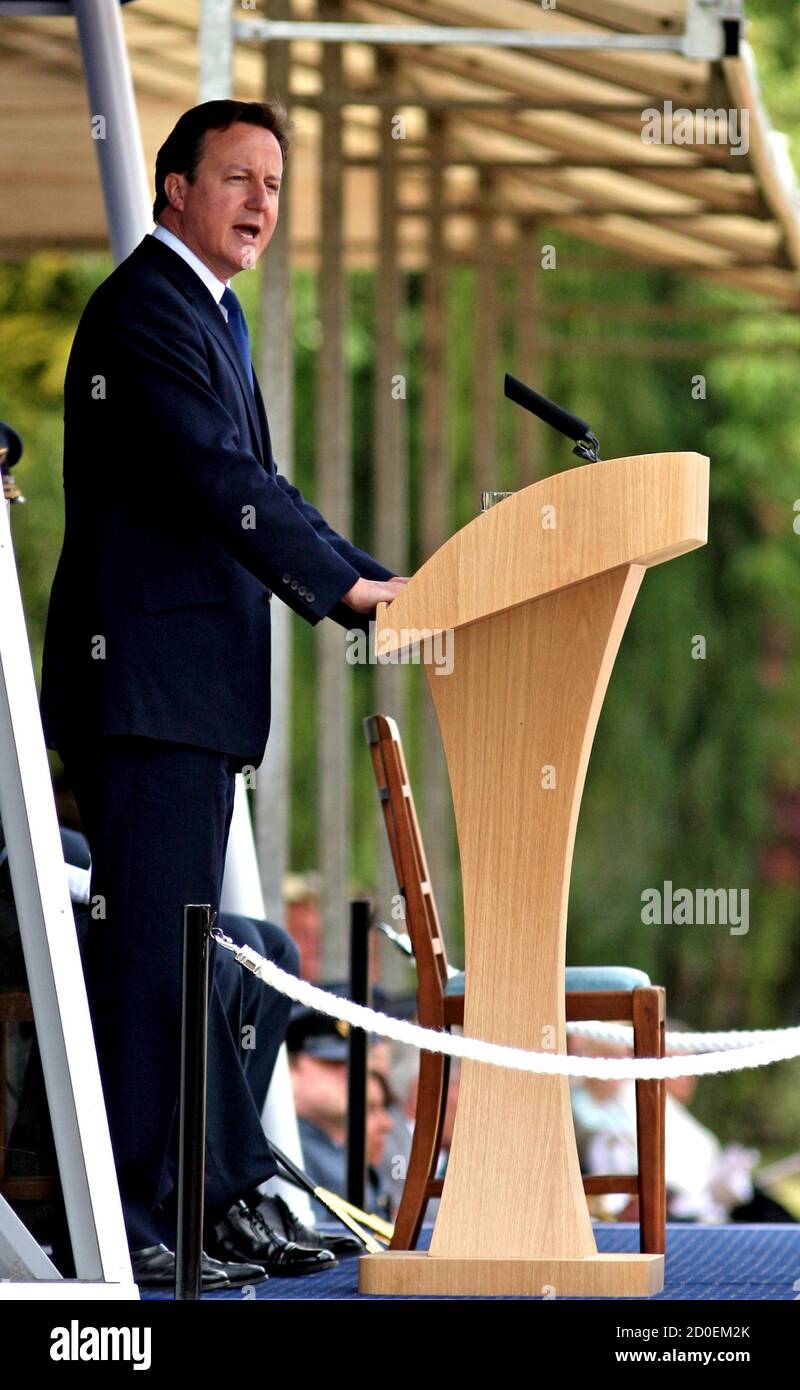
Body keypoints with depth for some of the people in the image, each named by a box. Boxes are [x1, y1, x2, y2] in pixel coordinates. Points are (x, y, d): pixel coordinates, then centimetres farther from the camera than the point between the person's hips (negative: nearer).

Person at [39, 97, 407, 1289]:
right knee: (152, 946, -10)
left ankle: (223, 1201, 15)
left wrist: (371, 589, 10)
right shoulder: (145, 310, -11)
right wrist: (347, 582, -15)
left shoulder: (212, 316, 21)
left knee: (179, 951, 12)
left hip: (195, 687, 10)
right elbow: (216, 480, -20)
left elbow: (251, 494, 21)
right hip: (146, 680, -10)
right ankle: (117, 1218, -8)